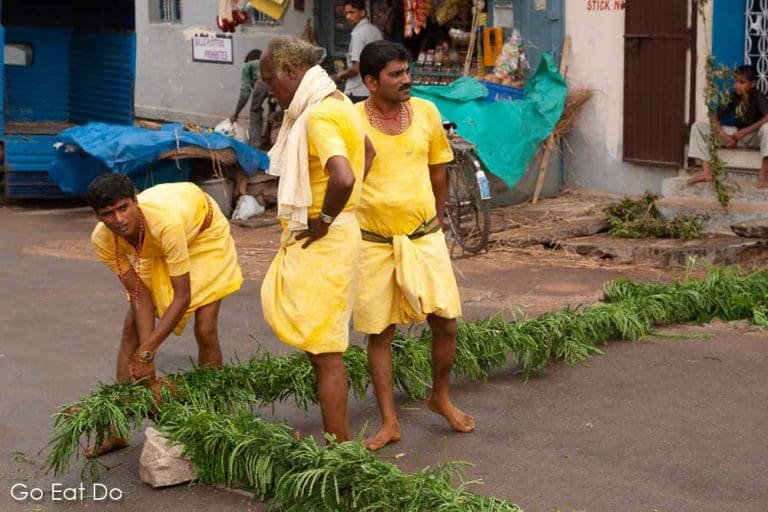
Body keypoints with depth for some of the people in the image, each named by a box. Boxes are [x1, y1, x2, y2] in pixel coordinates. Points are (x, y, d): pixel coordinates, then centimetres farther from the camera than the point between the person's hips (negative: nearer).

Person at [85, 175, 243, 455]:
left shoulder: (166, 221, -45)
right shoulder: (102, 240, -29)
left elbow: (182, 297, -38)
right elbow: (139, 294, -21)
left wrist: (147, 350, -40)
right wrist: (145, 359, -29)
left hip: (204, 233, -4)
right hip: (153, 249, 5)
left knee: (205, 330, -14)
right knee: (132, 327, -3)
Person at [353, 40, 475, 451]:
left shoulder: (426, 113, 0)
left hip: (424, 236, 2)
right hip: (373, 243, -2)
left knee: (445, 322, 0)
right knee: (379, 334, 5)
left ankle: (441, 397, 26)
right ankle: (389, 422, 16)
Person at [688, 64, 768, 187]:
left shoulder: (758, 97, -17)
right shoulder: (733, 98, -4)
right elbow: (715, 118, -3)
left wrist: (744, 132, -36)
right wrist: (723, 135, -23)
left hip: (755, 137, -5)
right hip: (737, 136, 5)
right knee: (698, 126, -7)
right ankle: (706, 171, -18)